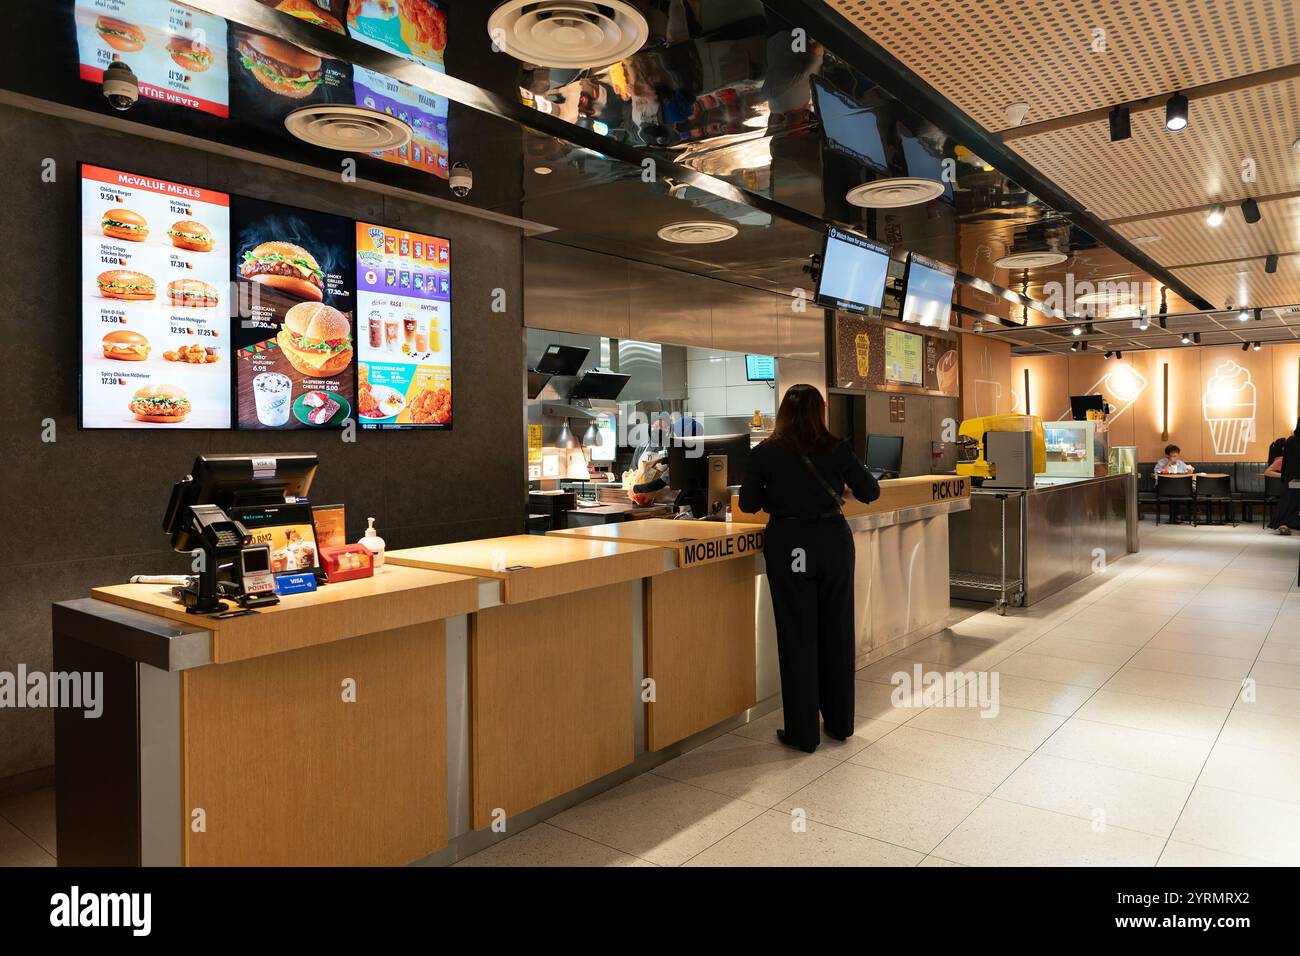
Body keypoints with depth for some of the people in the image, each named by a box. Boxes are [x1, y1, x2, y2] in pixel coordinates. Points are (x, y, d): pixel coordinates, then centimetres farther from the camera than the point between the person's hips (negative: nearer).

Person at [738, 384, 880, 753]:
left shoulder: (764, 454, -6)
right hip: (833, 540, 2)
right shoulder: (838, 450, -3)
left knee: (797, 636, 6)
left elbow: (748, 504, 1)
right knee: (837, 631, 15)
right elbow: (870, 492, 5)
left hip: (789, 545, -2)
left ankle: (803, 733, 13)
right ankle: (840, 723, 28)